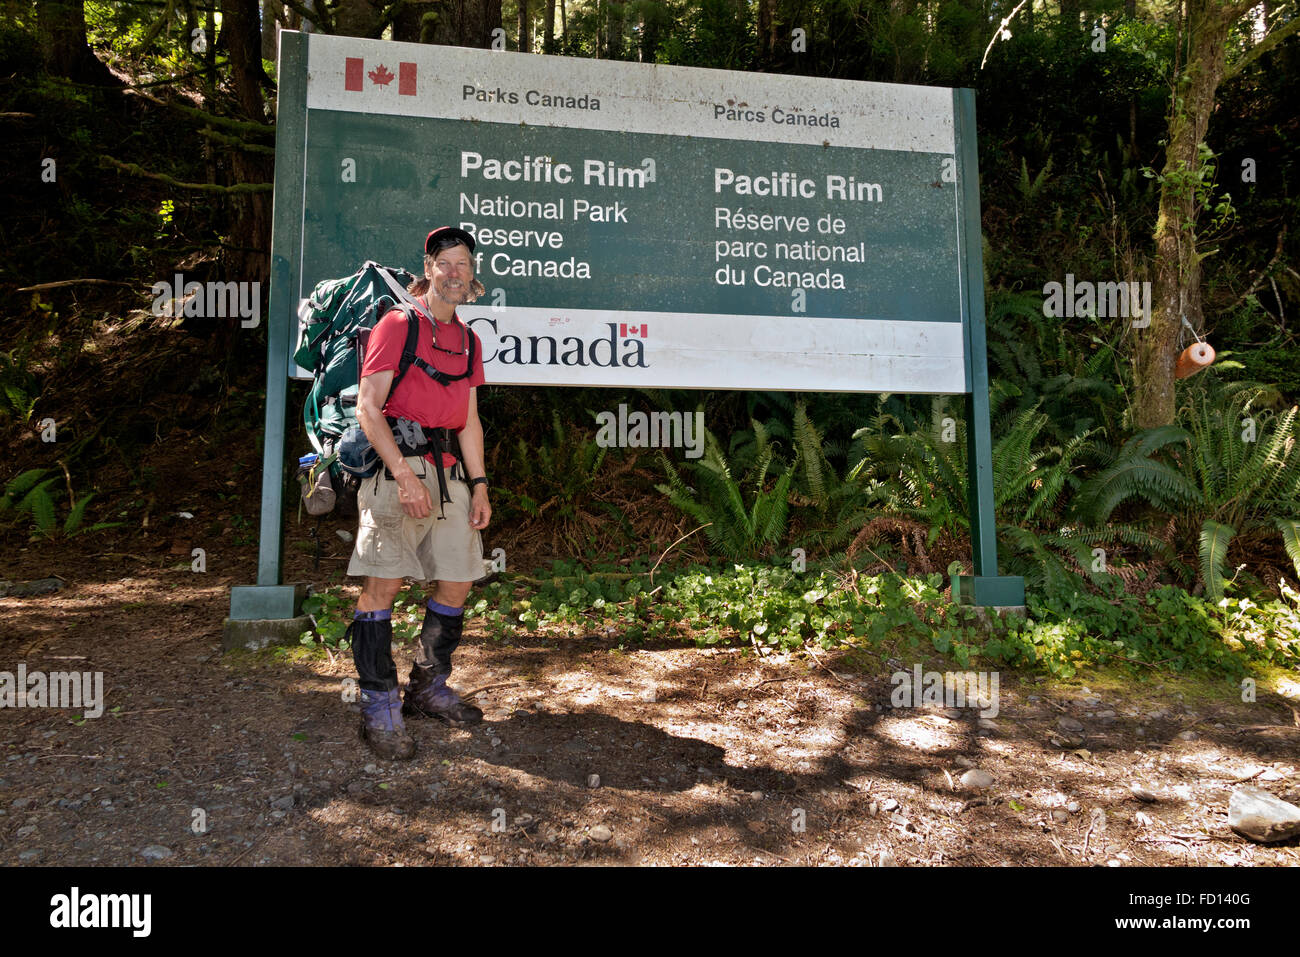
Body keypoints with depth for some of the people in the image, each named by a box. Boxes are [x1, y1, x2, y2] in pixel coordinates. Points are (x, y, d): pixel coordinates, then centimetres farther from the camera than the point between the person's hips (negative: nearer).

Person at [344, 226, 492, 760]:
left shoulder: (468, 340, 19)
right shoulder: (397, 324, -1)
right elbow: (367, 408, -9)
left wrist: (479, 485, 11)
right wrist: (404, 475, -18)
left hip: (447, 470, 7)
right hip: (394, 464, -7)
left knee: (457, 582, 7)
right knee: (382, 584, -8)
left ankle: (428, 690, 24)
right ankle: (380, 710, 1)